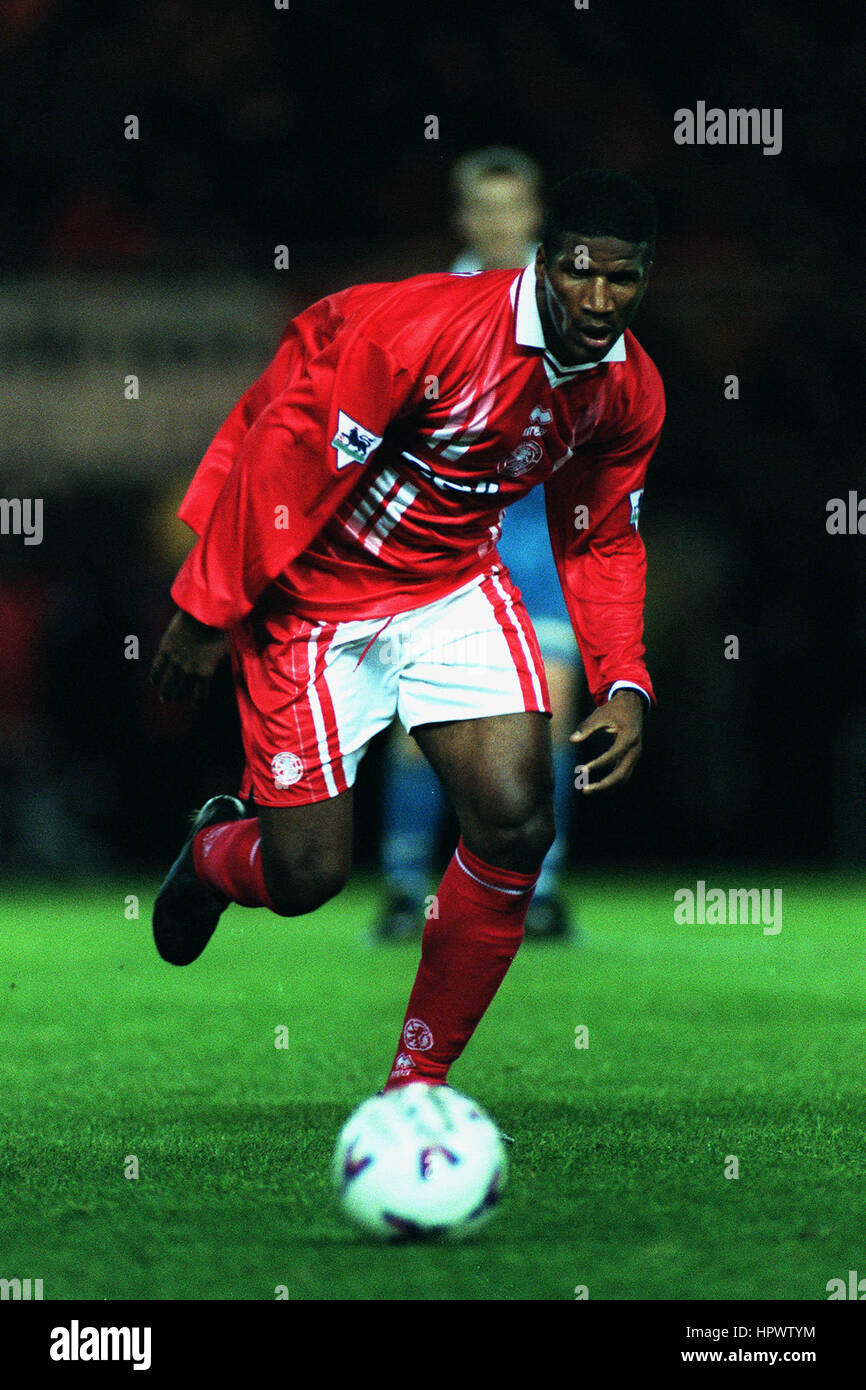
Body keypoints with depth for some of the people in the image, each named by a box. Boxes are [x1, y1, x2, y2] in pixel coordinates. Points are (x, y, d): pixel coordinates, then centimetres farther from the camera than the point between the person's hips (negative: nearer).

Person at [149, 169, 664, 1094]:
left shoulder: (629, 392, -7)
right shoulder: (431, 327, -29)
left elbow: (600, 540, 8)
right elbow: (288, 453, -23)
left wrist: (623, 685, -6)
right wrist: (209, 611, -19)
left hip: (453, 585, 5)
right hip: (314, 592, -5)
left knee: (516, 827, -15)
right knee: (306, 877, -4)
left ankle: (417, 1084, 2)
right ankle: (217, 852, 37)